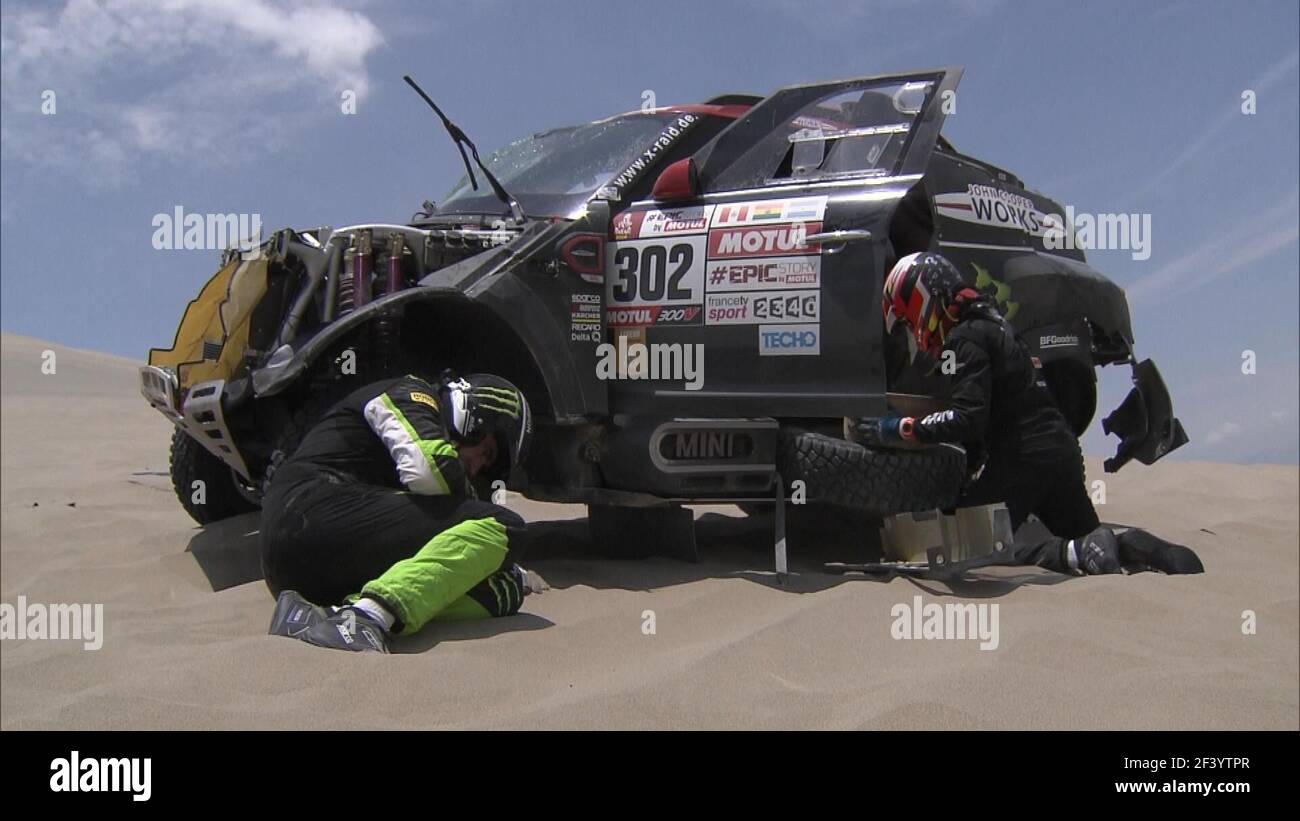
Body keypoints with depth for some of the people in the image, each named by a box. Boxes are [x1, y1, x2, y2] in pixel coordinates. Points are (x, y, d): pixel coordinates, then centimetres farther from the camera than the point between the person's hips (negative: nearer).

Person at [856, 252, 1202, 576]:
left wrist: (898, 429, -20)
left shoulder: (965, 339, -11)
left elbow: (968, 418, -23)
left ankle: (1075, 553, -20)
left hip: (1024, 461, -10)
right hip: (1063, 451, 10)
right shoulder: (988, 325, 20)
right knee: (1089, 536, 23)